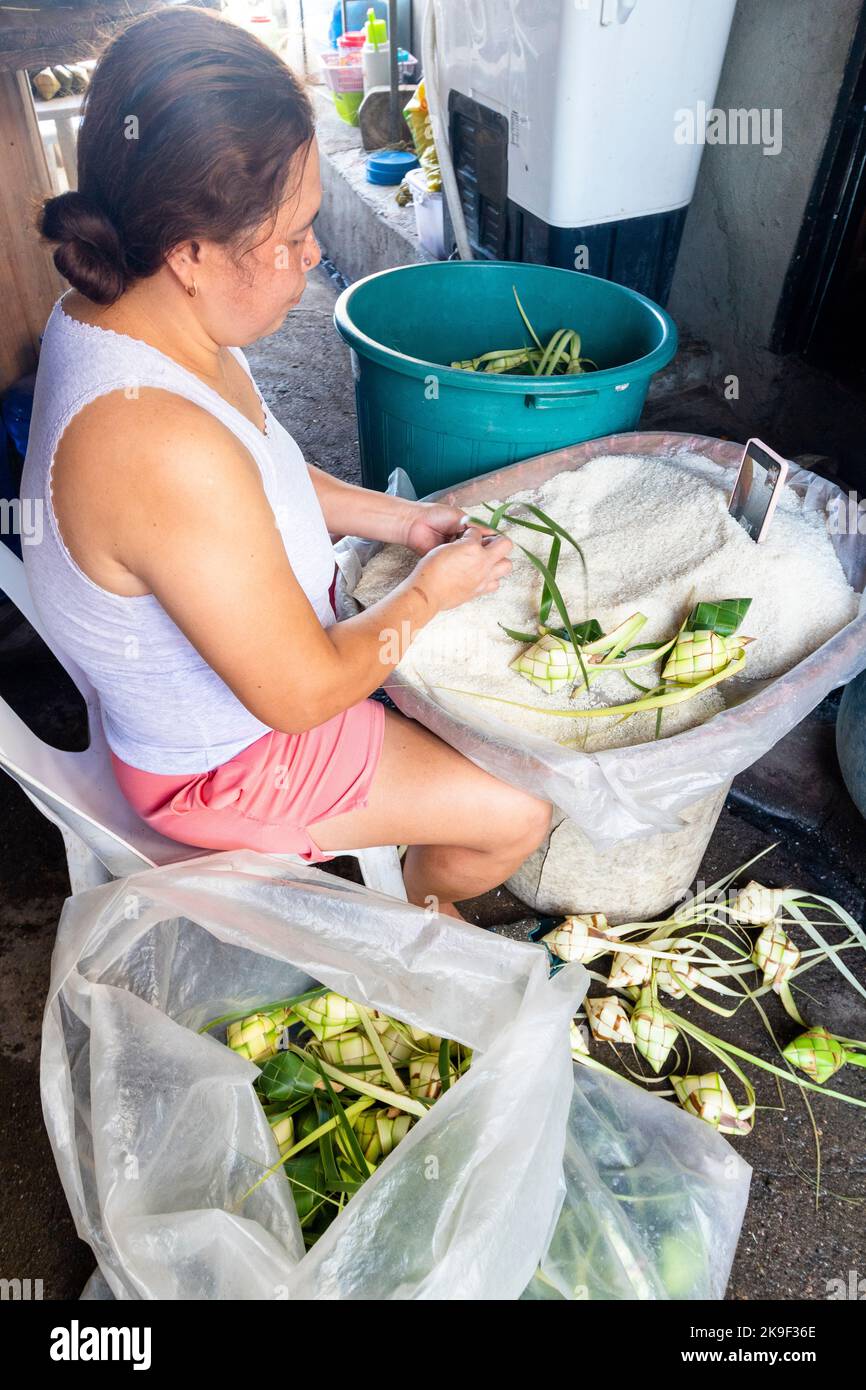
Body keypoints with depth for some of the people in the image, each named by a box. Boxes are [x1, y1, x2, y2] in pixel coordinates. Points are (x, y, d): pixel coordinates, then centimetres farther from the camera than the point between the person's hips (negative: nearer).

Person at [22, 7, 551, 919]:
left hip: (248, 637, 9)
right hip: (223, 762, -8)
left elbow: (259, 476, 7)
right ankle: (419, 911, 38)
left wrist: (398, 520, -2)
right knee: (521, 814, 2)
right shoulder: (164, 448, -41)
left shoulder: (115, 310, -10)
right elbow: (300, 692, -31)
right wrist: (432, 588, -15)